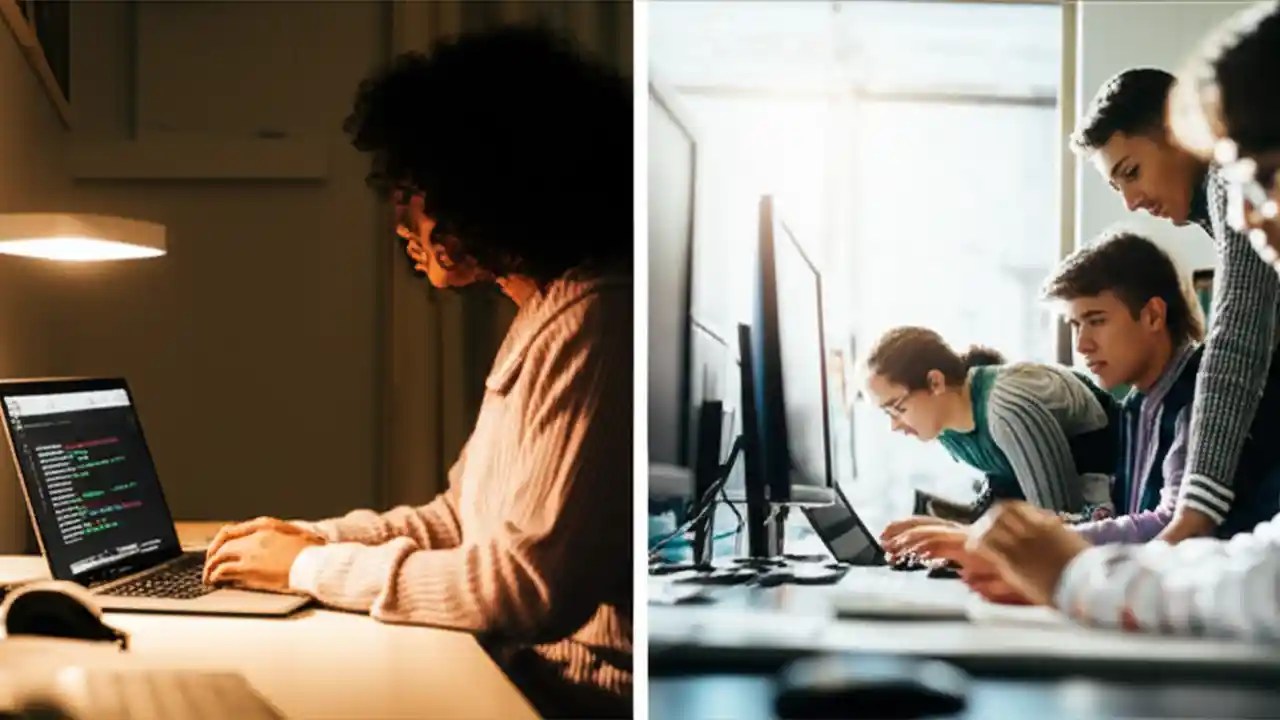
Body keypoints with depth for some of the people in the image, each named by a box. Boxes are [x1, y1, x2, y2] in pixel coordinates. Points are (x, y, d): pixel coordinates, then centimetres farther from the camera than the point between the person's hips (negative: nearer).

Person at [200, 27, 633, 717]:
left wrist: (314, 567, -13)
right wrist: (312, 537, 4)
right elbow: (463, 518, 17)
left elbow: (531, 586, -24)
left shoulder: (592, 329, -19)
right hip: (518, 665, 8)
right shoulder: (543, 321, 13)